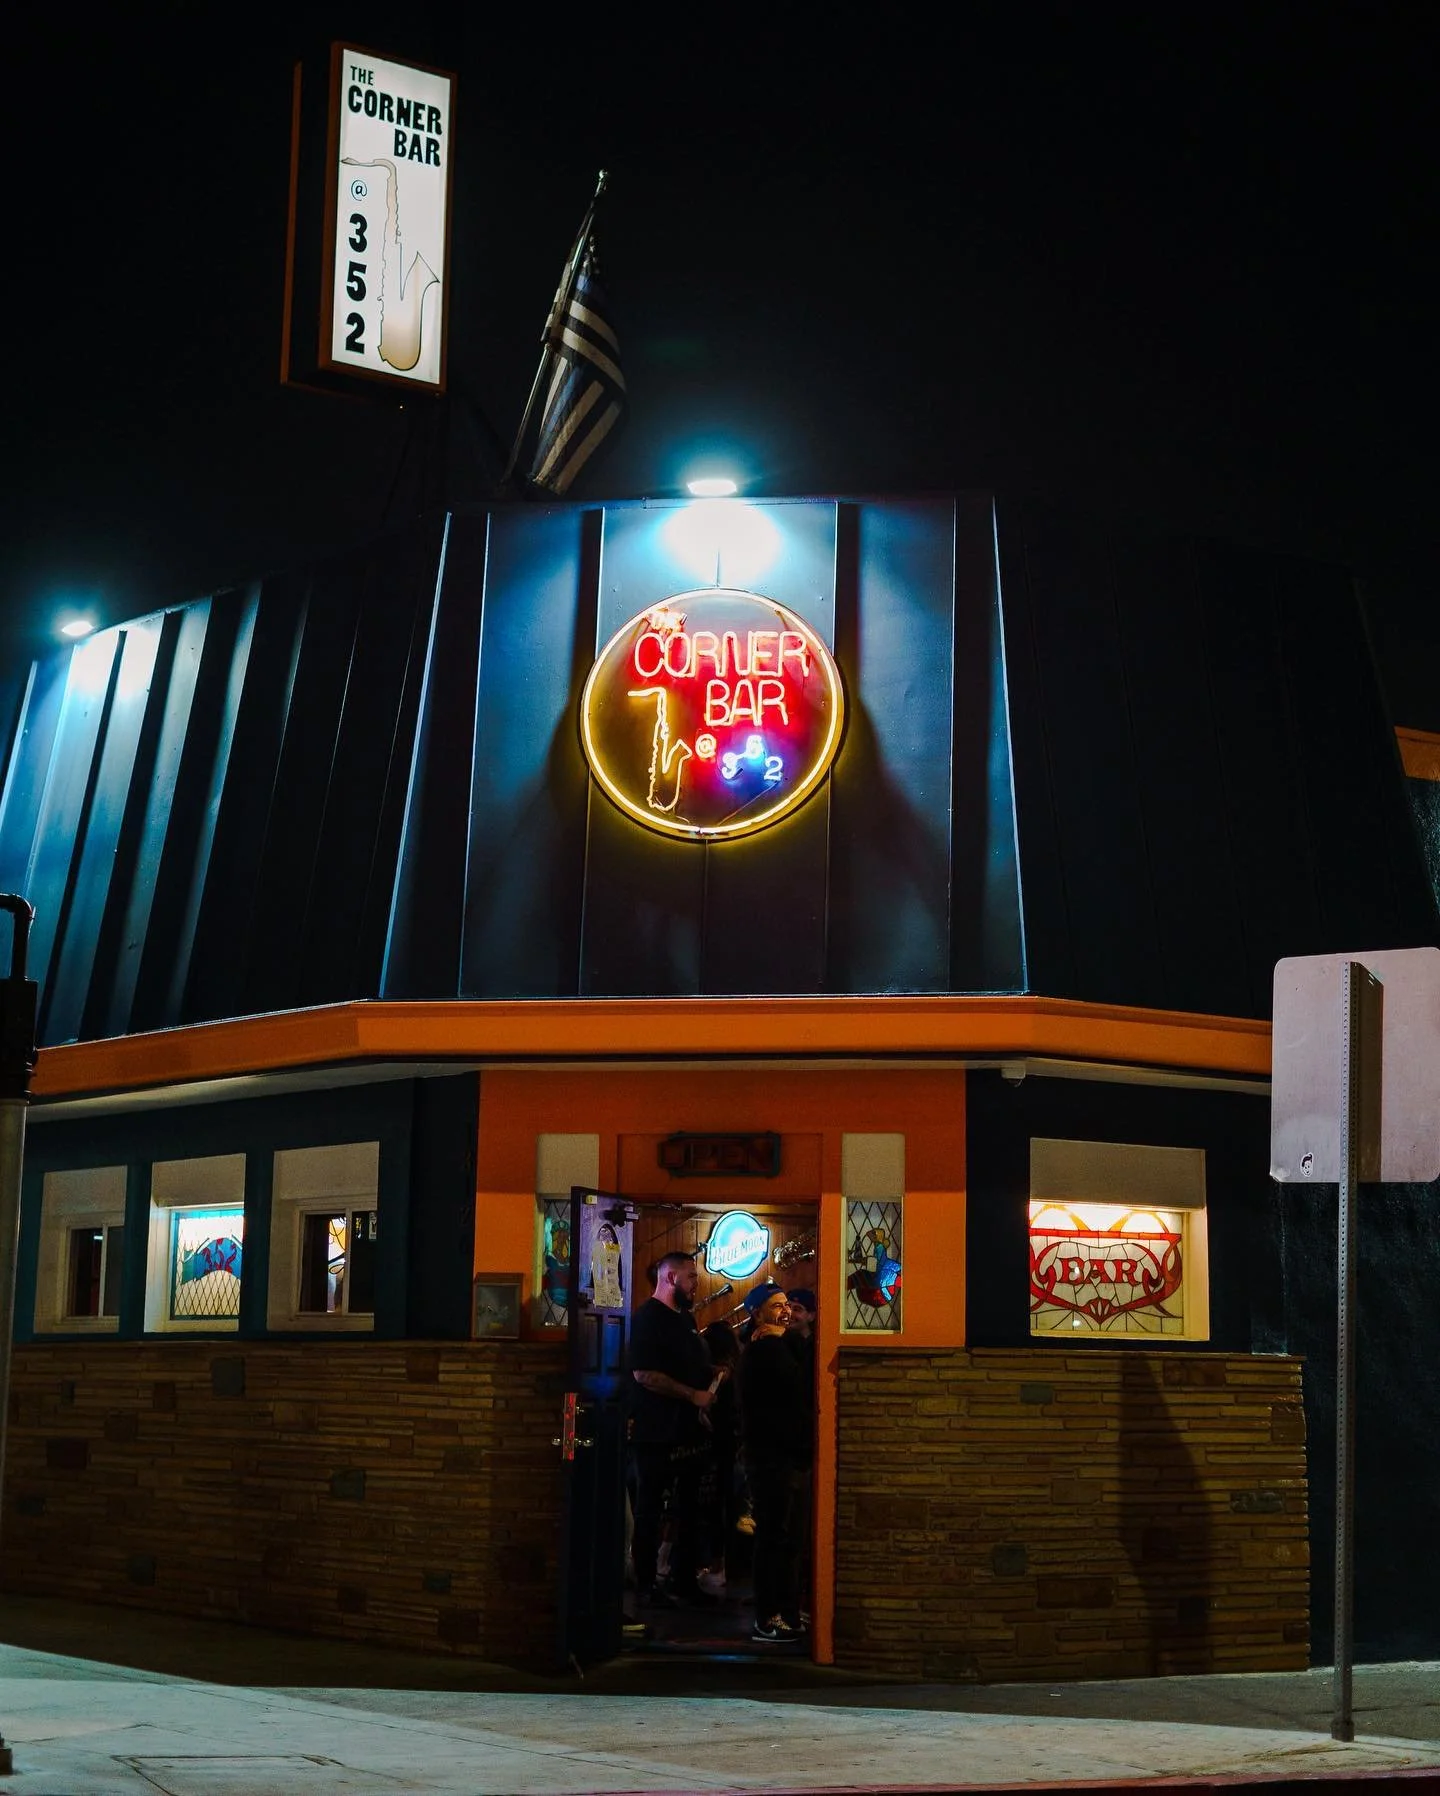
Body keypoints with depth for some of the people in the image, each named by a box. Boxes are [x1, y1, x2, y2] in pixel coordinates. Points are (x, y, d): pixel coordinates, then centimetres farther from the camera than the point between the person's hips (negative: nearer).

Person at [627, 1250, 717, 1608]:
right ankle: (646, 1585, 6)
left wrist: (714, 1376, 9)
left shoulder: (685, 1318, 16)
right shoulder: (647, 1318, -12)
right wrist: (693, 1395, -19)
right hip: (656, 1433, -9)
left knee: (689, 1509, 11)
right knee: (650, 1510, 0)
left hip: (688, 1431, 9)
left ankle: (684, 1580, 19)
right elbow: (644, 1374, -21)